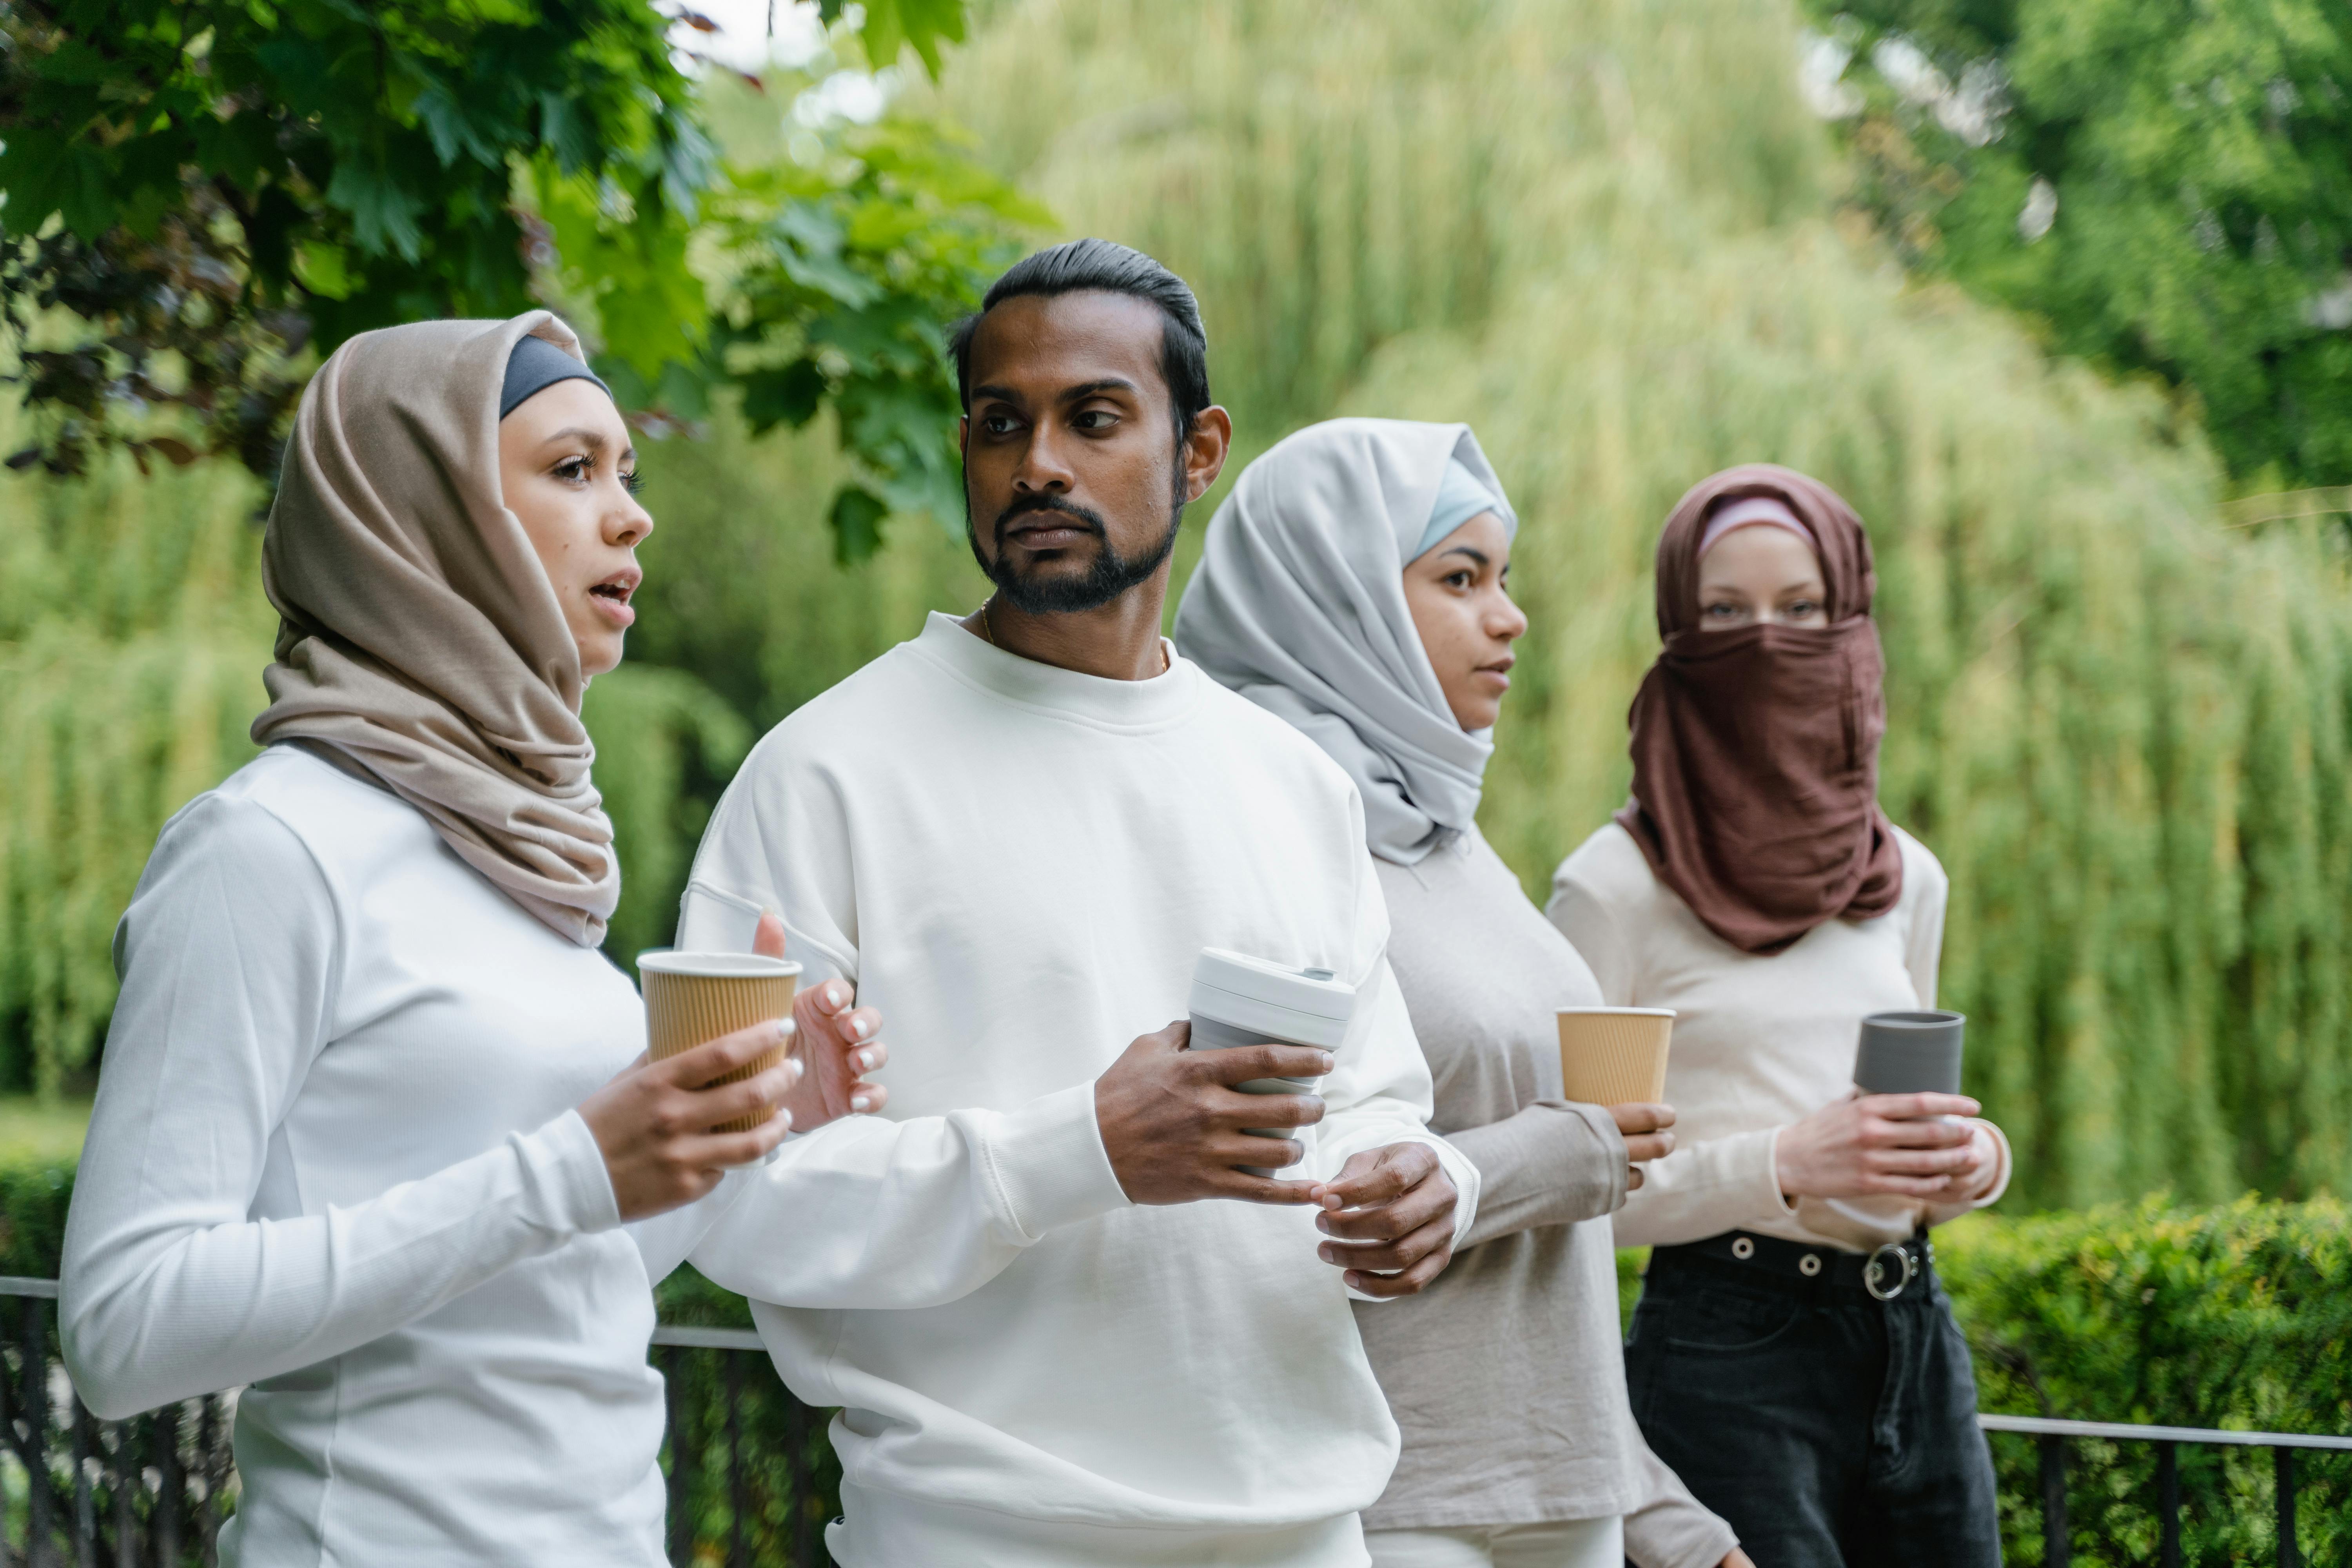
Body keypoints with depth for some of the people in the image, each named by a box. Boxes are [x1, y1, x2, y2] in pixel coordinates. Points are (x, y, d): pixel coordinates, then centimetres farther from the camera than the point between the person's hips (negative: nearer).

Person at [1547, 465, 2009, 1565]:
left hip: (1915, 1346, 6)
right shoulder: (1617, 884, -6)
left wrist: (1970, 1161, -1)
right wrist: (1787, 1163, -21)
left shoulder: (1906, 877, 12)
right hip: (1729, 1351, -6)